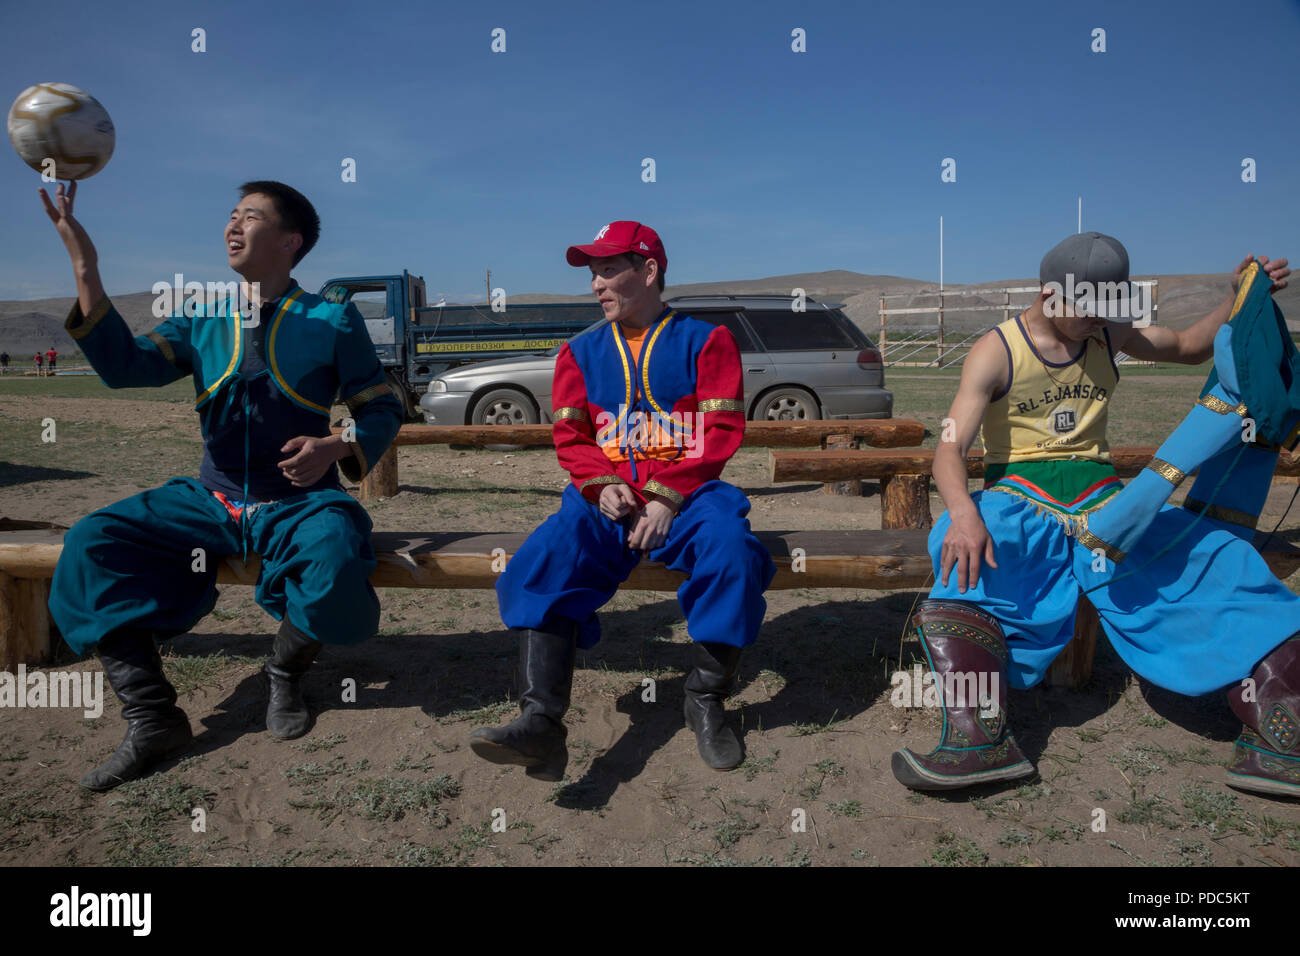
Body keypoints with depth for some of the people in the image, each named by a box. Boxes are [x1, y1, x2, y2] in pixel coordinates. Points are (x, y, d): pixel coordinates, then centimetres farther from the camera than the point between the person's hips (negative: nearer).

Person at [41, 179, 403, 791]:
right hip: (211, 501, 4)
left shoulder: (333, 321, 1)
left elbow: (381, 408, 2)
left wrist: (336, 448, -18)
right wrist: (85, 270, -12)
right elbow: (126, 366, -6)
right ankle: (152, 721, -12)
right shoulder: (201, 320, 10)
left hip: (298, 501, -4)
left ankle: (286, 672, -2)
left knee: (336, 560, -36)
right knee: (89, 545, -14)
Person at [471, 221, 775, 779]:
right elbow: (570, 437, 12)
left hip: (686, 495, -2)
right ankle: (540, 723, -33)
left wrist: (667, 500, -15)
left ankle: (706, 701, -13)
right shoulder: (581, 352, 17)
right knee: (544, 560, -25)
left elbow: (722, 431, -2)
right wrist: (601, 485, -10)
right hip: (606, 498, 3)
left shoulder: (705, 341, 6)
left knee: (732, 548, -32)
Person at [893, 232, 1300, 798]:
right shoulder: (996, 352, -6)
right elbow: (951, 449, -17)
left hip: (1101, 499, 5)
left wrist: (1240, 301, 7)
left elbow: (1189, 347, 29)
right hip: (1019, 497, -5)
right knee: (963, 557, -38)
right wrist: (962, 511, -39)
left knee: (1224, 559, -17)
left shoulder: (1107, 336, 11)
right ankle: (980, 739, -42)